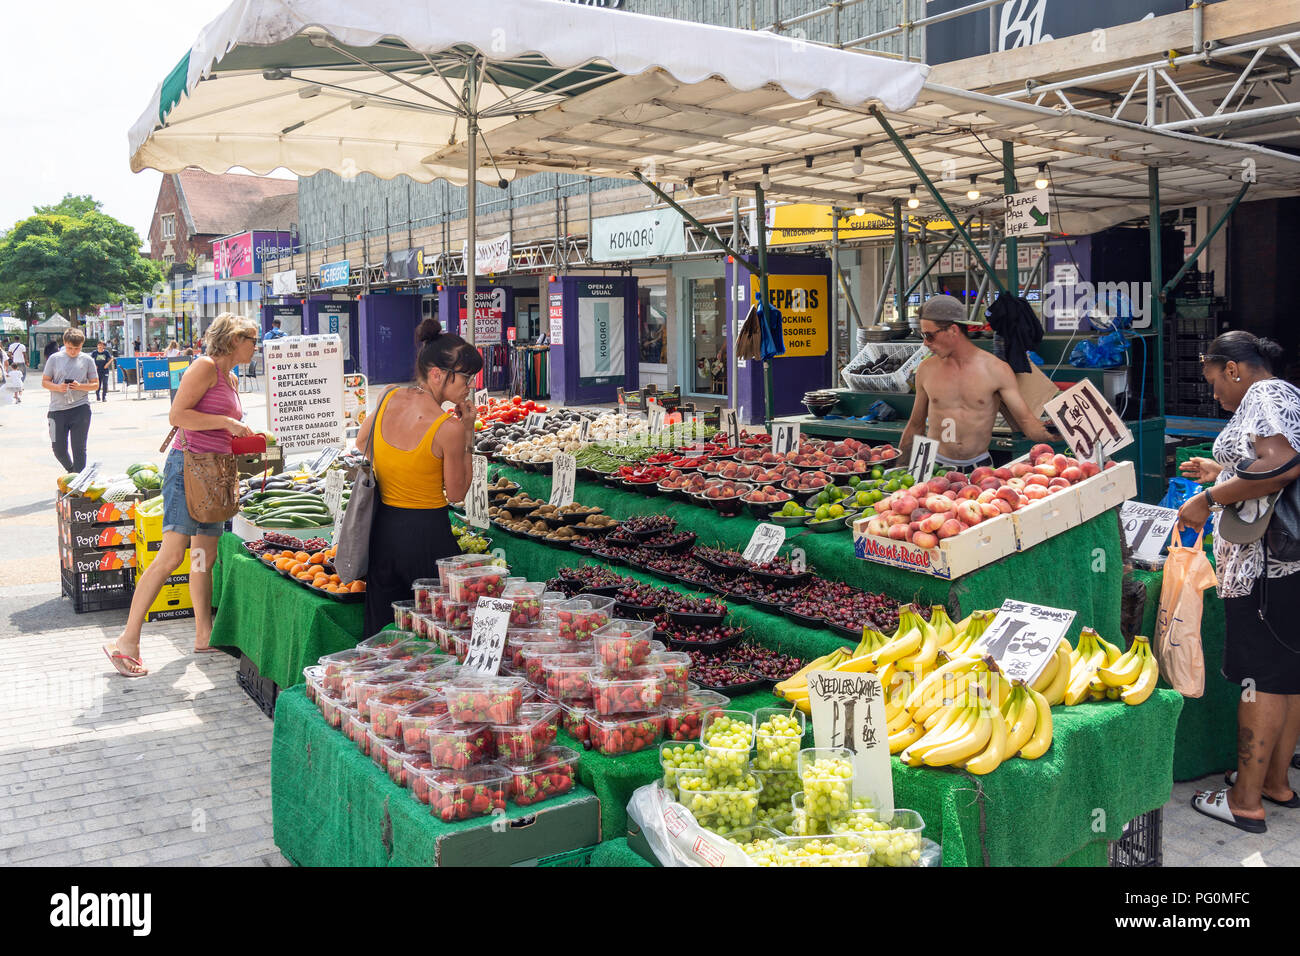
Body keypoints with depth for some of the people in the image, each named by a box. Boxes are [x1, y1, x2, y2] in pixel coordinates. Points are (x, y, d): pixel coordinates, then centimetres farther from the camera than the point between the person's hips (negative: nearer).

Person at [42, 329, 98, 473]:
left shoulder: (87, 360, 5)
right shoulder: (54, 358, 5)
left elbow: (95, 385, 7)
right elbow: (44, 382, 7)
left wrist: (80, 386, -12)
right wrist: (58, 387, -13)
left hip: (80, 408, -1)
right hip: (58, 409, 1)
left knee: (79, 448, -3)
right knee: (58, 448, 4)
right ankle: (70, 470, 31)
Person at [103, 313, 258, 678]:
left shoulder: (230, 379, 20)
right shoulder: (205, 367, -8)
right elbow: (177, 415, -18)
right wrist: (226, 422, -17)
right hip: (187, 467, -9)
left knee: (205, 556, 10)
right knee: (172, 554, -14)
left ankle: (204, 635, 17)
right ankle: (127, 642, -10)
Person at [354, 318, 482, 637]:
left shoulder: (389, 397, -1)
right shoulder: (449, 427, -19)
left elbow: (360, 445, 18)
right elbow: (457, 493, -6)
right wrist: (468, 432, -6)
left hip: (382, 529, 7)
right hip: (427, 534, -6)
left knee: (382, 634, 16)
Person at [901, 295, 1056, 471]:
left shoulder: (996, 370, -1)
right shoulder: (926, 370, 6)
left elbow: (1026, 420, -3)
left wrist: (1051, 435, -22)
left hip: (978, 466, 0)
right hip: (936, 464, 0)